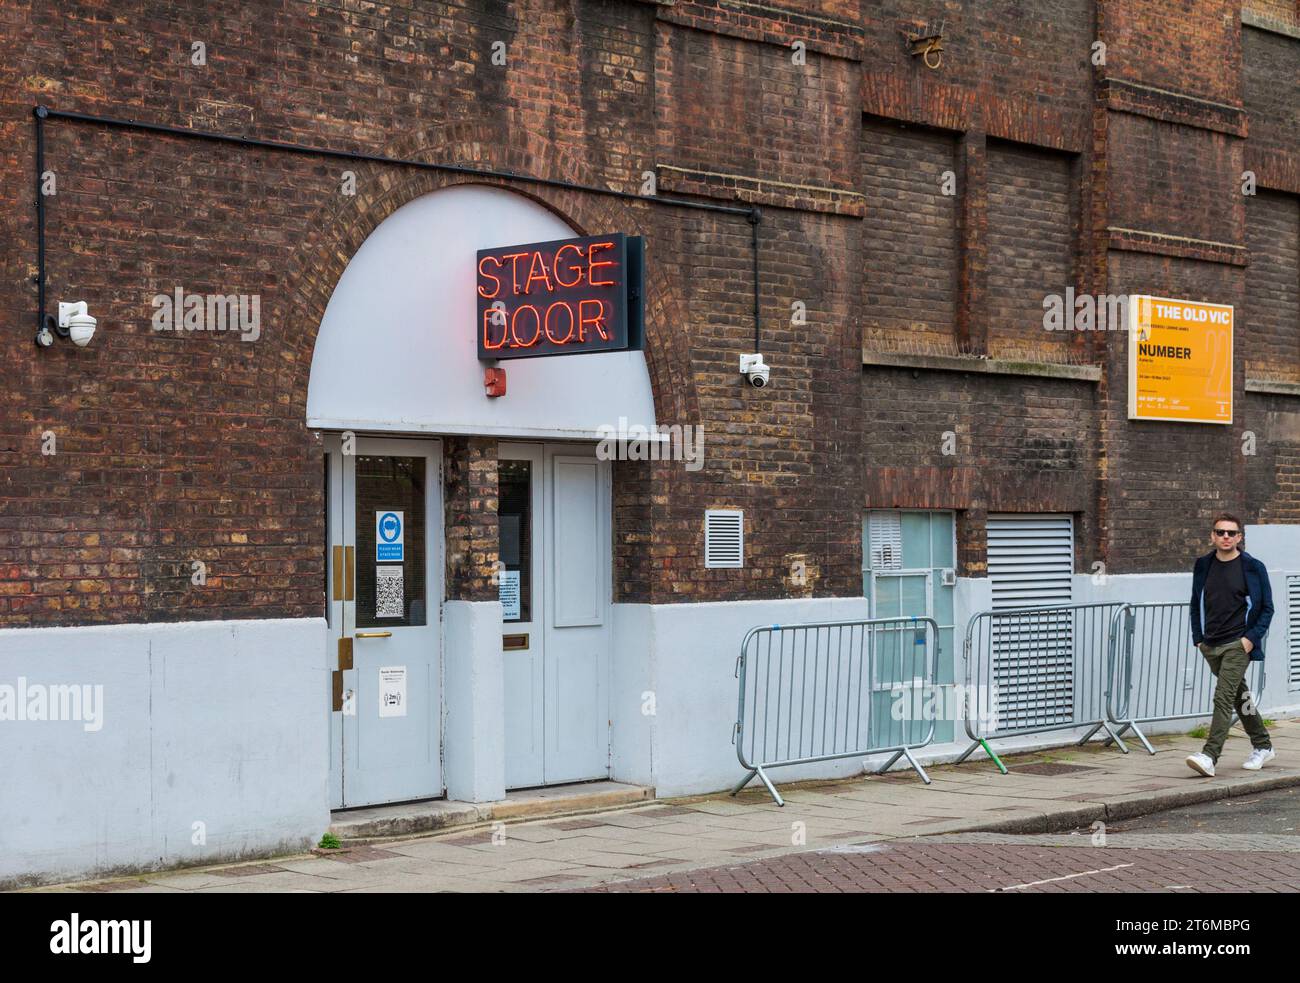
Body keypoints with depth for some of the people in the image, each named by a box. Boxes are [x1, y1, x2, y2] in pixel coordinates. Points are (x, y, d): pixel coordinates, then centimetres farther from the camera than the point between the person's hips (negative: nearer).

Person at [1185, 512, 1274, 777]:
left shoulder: (1253, 568, -5)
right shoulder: (1203, 566, 7)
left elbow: (1267, 608, 0)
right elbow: (1196, 604, 17)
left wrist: (1251, 638, -11)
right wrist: (1198, 638, 9)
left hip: (1238, 645, -6)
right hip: (1211, 646, 6)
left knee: (1223, 698, -17)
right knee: (1239, 697, 18)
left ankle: (1210, 756, -23)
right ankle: (1262, 746, 34)